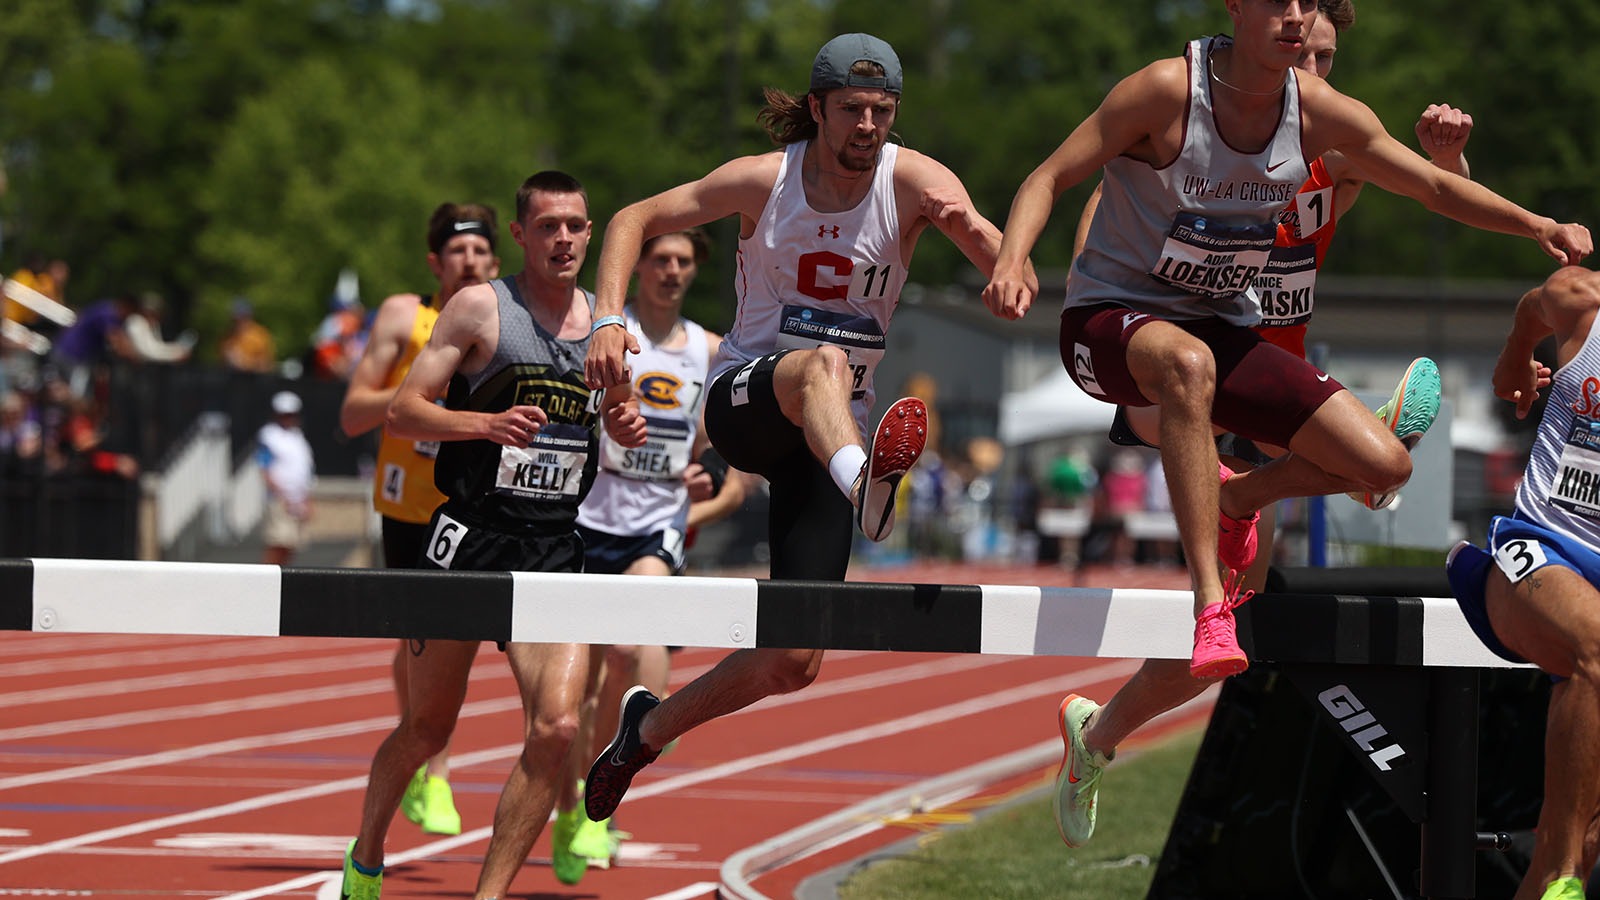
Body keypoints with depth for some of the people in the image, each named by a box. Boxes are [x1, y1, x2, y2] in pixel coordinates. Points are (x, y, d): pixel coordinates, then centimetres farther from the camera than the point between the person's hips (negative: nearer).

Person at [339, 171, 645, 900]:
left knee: (557, 725, -15)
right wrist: (487, 423, -23)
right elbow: (401, 411, -7)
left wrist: (627, 425, 4)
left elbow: (617, 407, 28)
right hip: (471, 536, -3)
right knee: (427, 724, 9)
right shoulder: (481, 308, -3)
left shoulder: (605, 322, 11)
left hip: (557, 550, 3)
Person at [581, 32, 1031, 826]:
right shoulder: (763, 180, -5)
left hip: (828, 431, 2)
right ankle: (866, 482, -73)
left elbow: (1007, 263, -23)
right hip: (743, 398, -2)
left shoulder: (912, 182, -7)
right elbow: (634, 220, 3)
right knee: (822, 364, -40)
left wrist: (972, 226, -48)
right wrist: (609, 320, -14)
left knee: (794, 662, -3)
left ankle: (647, 729, 21)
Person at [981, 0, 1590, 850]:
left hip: (1221, 325, 5)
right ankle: (1210, 603, -41)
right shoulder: (1168, 91, -19)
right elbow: (1049, 177, -16)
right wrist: (1012, 257, -36)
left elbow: (1433, 185, 5)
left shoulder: (1319, 112, -5)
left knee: (1380, 463, -10)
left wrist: (1537, 225, -10)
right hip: (1111, 316, -5)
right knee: (1187, 360, -43)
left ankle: (1232, 498, 19)